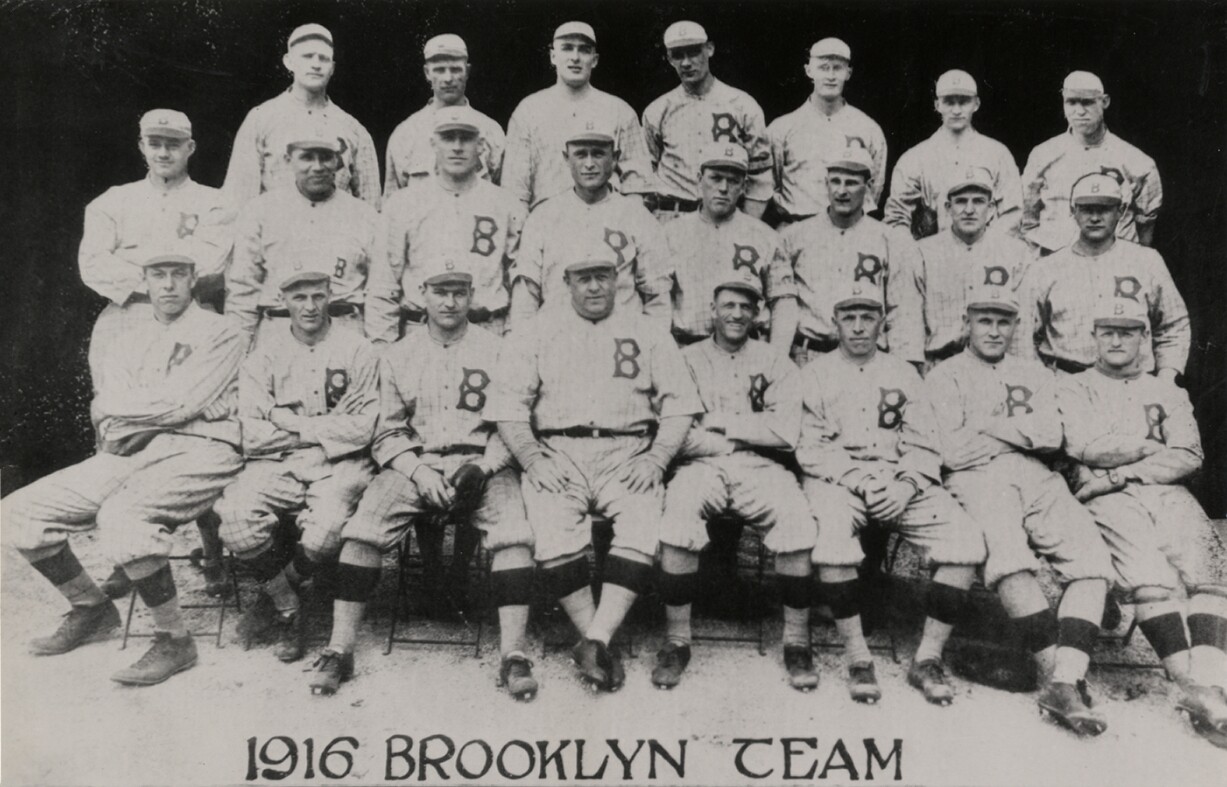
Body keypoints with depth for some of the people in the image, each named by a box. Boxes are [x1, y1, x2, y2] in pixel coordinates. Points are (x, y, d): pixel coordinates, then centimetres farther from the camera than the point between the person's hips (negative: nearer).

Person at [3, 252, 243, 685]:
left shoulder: (218, 333, 3)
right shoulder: (130, 337, 22)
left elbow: (181, 404, -11)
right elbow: (105, 407, 9)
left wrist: (126, 408, 1)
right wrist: (160, 407, -8)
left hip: (196, 452, -7)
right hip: (129, 454, 7)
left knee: (121, 516, -35)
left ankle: (175, 641, -18)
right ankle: (92, 609, 17)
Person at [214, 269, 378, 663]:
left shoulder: (356, 351, 6)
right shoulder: (264, 355, 11)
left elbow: (361, 428, -4)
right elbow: (253, 435, 0)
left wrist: (292, 423, -5)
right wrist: (324, 429, -4)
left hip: (338, 465, -2)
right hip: (277, 465, 2)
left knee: (324, 535, -32)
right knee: (236, 522, -28)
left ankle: (274, 593, 4)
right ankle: (289, 609, -1)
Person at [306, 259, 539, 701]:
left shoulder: (495, 350, 10)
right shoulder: (398, 356, 14)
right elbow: (388, 434, 10)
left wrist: (482, 468, -12)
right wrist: (418, 471, -8)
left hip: (483, 463, -1)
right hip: (414, 464, 1)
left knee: (513, 533, -30)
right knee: (362, 530, -24)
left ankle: (513, 654, -28)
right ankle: (340, 649, -17)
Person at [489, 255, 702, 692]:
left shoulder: (649, 334, 18)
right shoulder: (533, 335, 17)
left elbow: (679, 406, 11)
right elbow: (509, 408, 9)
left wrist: (656, 458, -6)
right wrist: (533, 459, -7)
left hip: (627, 452, 0)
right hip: (557, 453, 0)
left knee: (642, 531, -30)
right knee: (555, 538, -28)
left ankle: (595, 640, -31)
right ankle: (601, 647, -19)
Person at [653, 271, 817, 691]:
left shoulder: (775, 364, 15)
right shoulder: (686, 360, 13)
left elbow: (786, 432, 0)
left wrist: (720, 422, -3)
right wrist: (751, 431, -4)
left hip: (760, 467, 1)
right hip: (701, 466, 0)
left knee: (798, 524, -29)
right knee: (677, 519, -33)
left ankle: (797, 642, -13)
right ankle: (676, 640, -19)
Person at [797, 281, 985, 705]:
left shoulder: (902, 373, 20)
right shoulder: (816, 373, 12)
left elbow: (923, 445, 12)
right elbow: (810, 448, 2)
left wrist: (905, 486, -9)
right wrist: (860, 480, -13)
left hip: (900, 482, 3)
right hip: (836, 478, -3)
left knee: (966, 539, -22)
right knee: (831, 536, -37)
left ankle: (927, 659, -12)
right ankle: (857, 658, -22)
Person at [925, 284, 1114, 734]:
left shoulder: (1034, 374, 26)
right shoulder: (945, 376, 16)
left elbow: (1050, 436, 6)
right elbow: (953, 451, -1)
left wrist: (986, 426, 2)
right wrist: (1019, 431, 7)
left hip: (1037, 479, 4)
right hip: (976, 481, -4)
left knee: (1091, 558, -24)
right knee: (1009, 556, -35)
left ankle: (1065, 682, -31)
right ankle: (1058, 674, -32)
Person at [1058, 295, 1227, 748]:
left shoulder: (1168, 394, 26)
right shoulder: (1074, 389, 19)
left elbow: (1188, 457, 8)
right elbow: (1084, 446, -1)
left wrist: (1123, 470, -5)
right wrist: (1151, 445, 5)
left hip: (1167, 494, 3)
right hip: (1107, 502, -3)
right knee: (1151, 581, -28)